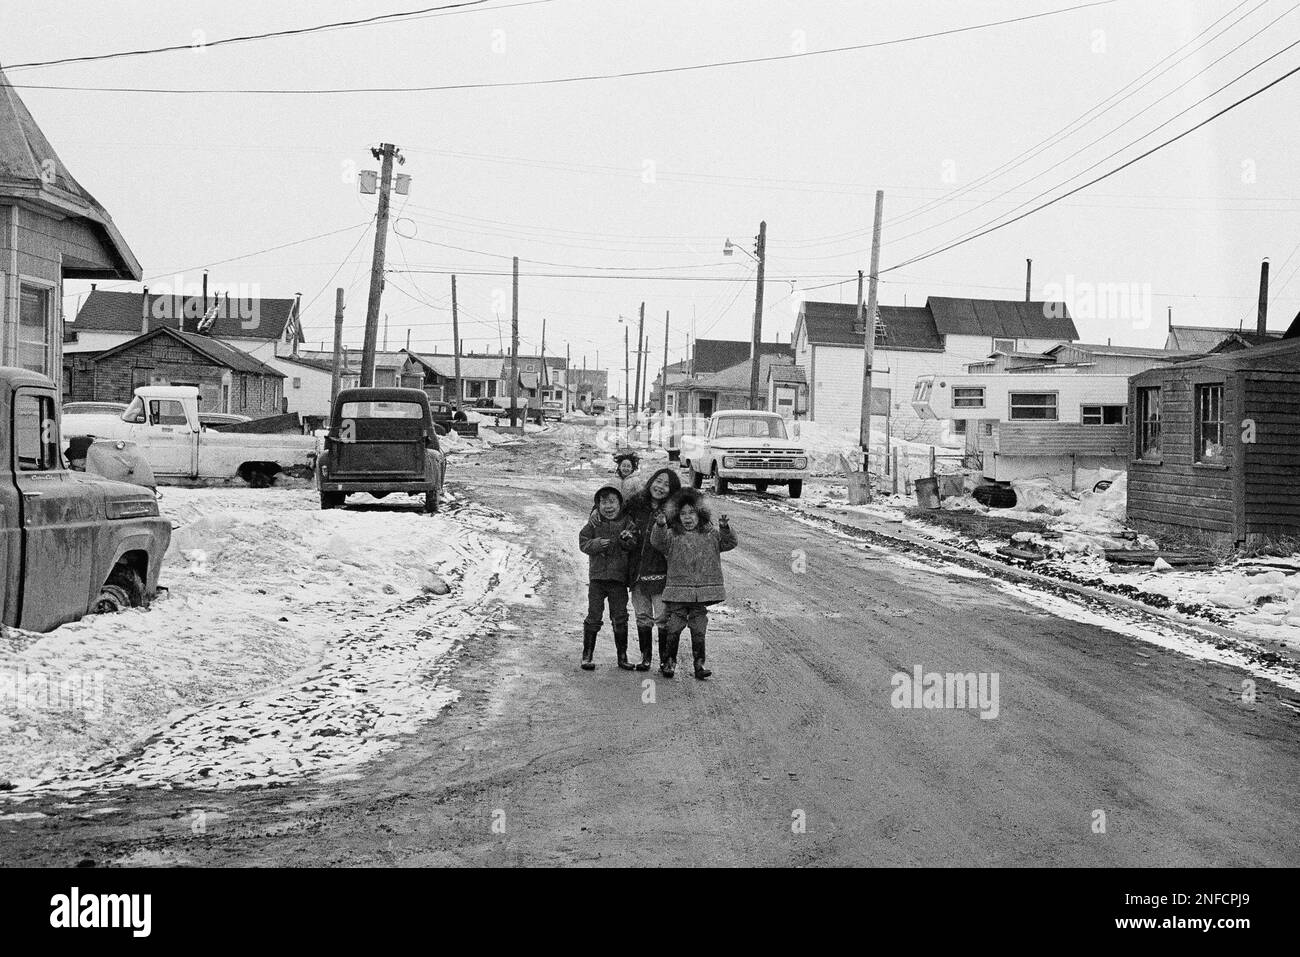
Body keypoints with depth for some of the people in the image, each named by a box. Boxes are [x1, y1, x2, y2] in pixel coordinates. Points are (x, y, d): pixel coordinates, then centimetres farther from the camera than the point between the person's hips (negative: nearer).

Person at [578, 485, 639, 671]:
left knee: (620, 617, 6)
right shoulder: (594, 523, 3)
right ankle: (587, 655, 10)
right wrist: (597, 543, -17)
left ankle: (622, 656, 16)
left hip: (619, 577, 0)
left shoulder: (627, 523, 2)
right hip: (597, 575, 0)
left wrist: (628, 539, -26)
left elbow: (634, 546, -5)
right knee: (594, 616, 1)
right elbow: (583, 542, 1)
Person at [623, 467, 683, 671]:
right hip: (638, 572, 4)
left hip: (661, 572, -4)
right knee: (642, 616, 12)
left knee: (663, 617, 0)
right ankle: (645, 657, 22)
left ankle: (665, 659, 10)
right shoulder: (636, 504, 4)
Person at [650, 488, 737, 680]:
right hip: (678, 591, -1)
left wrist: (725, 528, -13)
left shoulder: (710, 534, 9)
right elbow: (657, 542, -11)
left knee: (699, 628, 6)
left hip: (703, 591, 1)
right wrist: (660, 526, -29)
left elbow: (729, 543, 5)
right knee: (674, 626, 1)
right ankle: (669, 661, 13)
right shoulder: (672, 535, 3)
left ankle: (699, 663, 13)